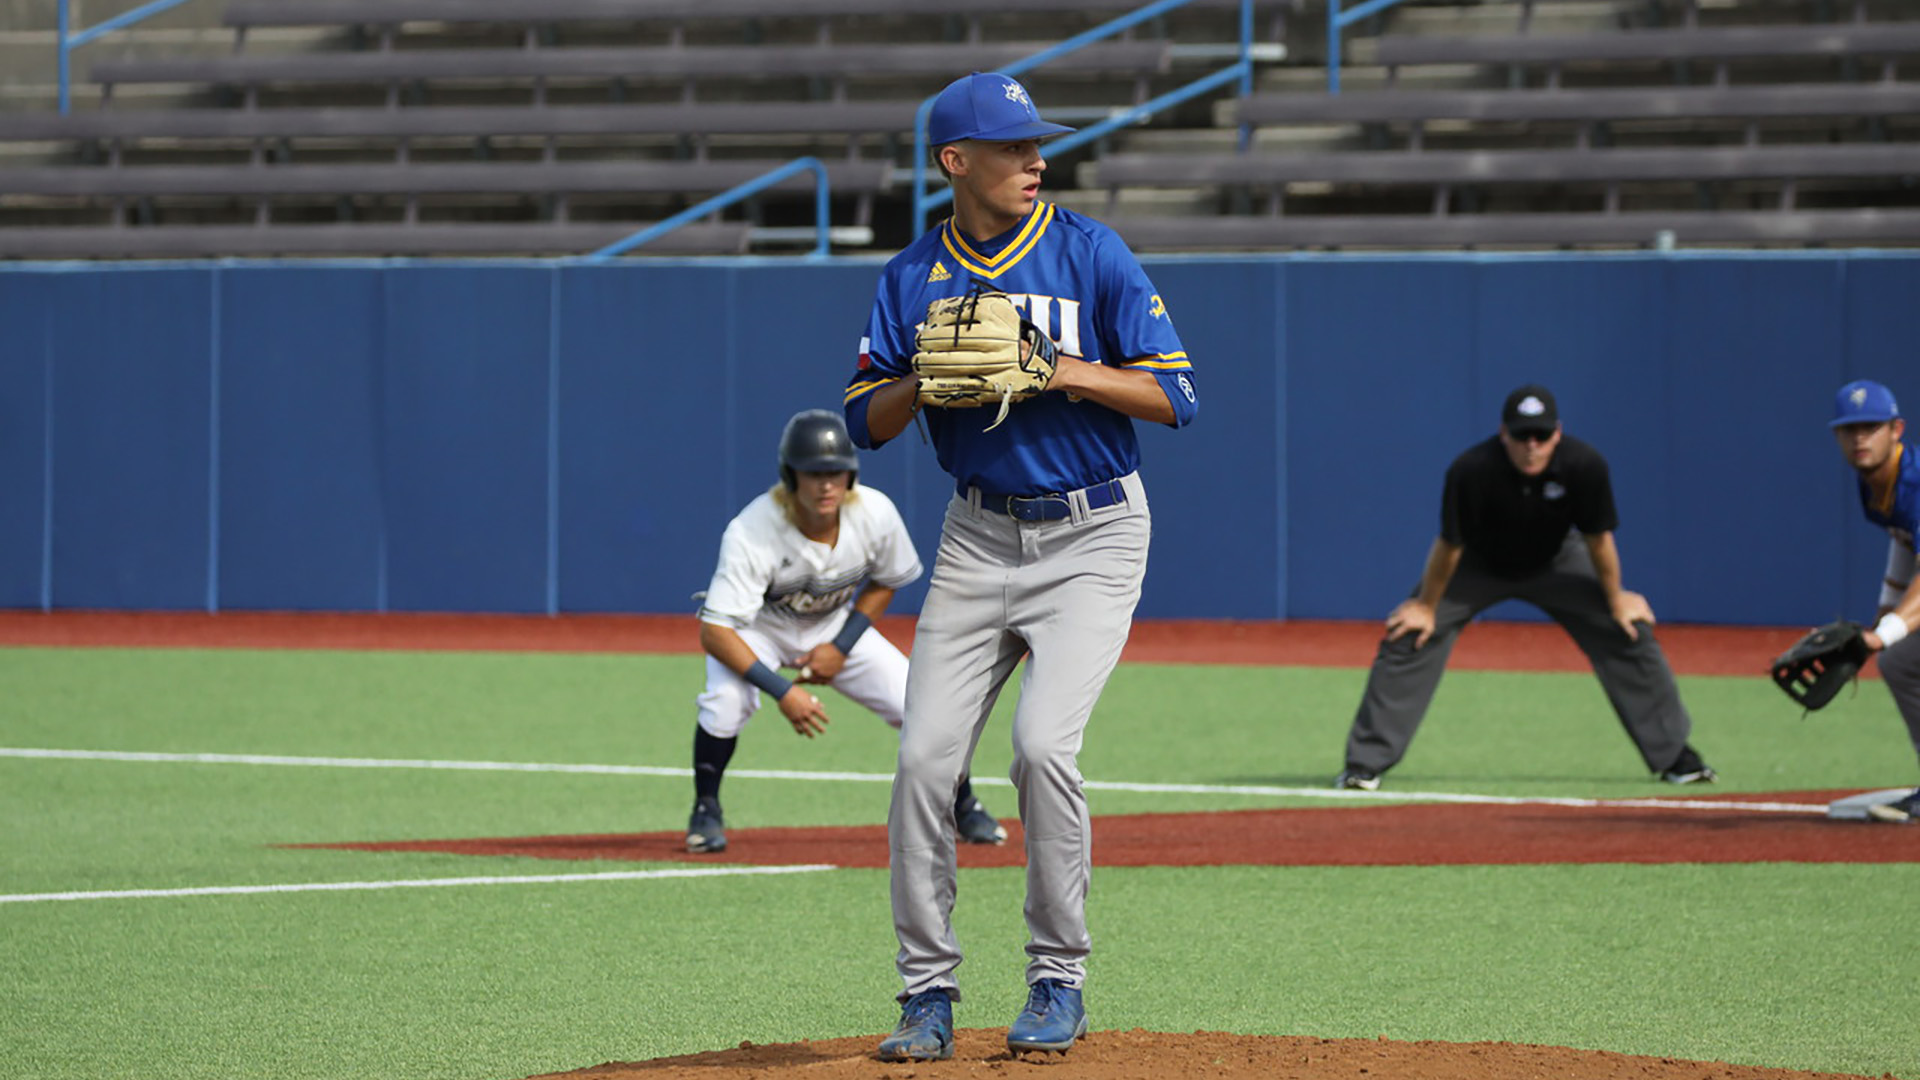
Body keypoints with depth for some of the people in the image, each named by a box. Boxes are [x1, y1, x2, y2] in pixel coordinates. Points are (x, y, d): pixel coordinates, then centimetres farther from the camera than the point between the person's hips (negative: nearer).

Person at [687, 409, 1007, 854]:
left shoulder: (876, 513, -24)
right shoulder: (751, 532, -36)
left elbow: (886, 580, -2)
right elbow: (714, 631, -36)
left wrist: (841, 647, -13)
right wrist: (781, 690, -42)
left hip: (838, 626, 3)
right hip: (760, 628, -3)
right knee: (726, 700, -32)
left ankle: (964, 807, 18)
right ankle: (706, 812, -5)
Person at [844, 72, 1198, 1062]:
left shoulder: (1091, 254, -6)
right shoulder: (914, 276, 3)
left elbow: (1175, 394, -9)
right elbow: (866, 422, 4)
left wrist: (1052, 367, -20)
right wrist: (930, 374, -15)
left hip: (1092, 538, -3)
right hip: (978, 536, 3)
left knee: (1043, 745, -18)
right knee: (926, 757, -5)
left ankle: (1060, 980, -3)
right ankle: (928, 991, 6)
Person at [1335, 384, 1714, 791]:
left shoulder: (1586, 466, -32)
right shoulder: (1471, 471, -37)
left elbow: (1598, 539, -16)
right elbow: (1449, 544, -24)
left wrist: (1615, 601, -4)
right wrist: (1426, 606, -12)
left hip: (1554, 561, 2)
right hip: (1479, 565, -2)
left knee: (1630, 635, -4)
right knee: (1408, 638, -16)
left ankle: (1675, 757, 13)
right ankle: (1366, 764, -7)